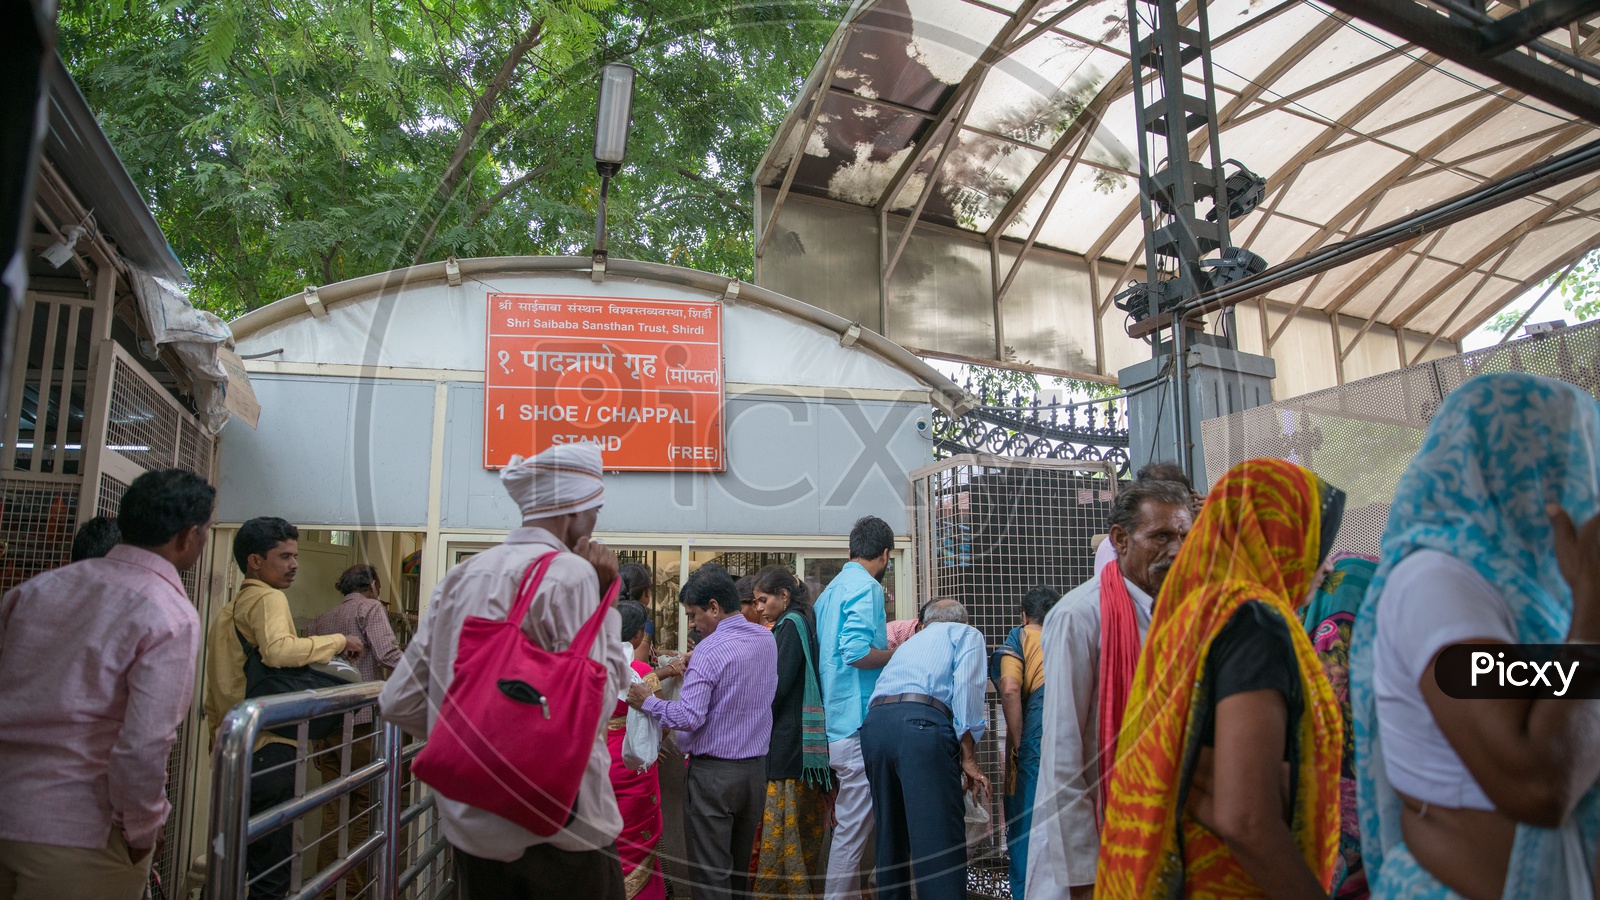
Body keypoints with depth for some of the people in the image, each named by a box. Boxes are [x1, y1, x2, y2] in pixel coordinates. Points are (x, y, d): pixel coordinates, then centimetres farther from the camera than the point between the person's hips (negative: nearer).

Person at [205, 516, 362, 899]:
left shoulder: (227, 611, 18)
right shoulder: (268, 598, -9)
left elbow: (213, 697, 22)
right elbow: (277, 649, -30)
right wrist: (339, 641, -20)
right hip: (268, 750, -9)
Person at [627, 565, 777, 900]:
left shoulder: (710, 650, -19)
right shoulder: (766, 639, 3)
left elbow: (689, 718, -23)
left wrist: (648, 702, -8)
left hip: (713, 772, -7)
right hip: (756, 768, 7)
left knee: (710, 873, 3)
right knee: (740, 866, 19)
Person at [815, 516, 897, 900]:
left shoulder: (831, 589, 17)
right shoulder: (867, 587, -12)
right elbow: (857, 653, -23)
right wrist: (900, 654, -7)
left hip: (833, 721, 10)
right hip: (858, 722, -10)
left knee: (850, 821, 19)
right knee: (854, 826, -3)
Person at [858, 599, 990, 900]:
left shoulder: (910, 642, 37)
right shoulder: (965, 633, 20)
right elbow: (966, 688, 1)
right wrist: (968, 757, -3)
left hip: (874, 723, 6)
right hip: (921, 723, -6)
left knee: (891, 839, 14)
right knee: (941, 841, -8)